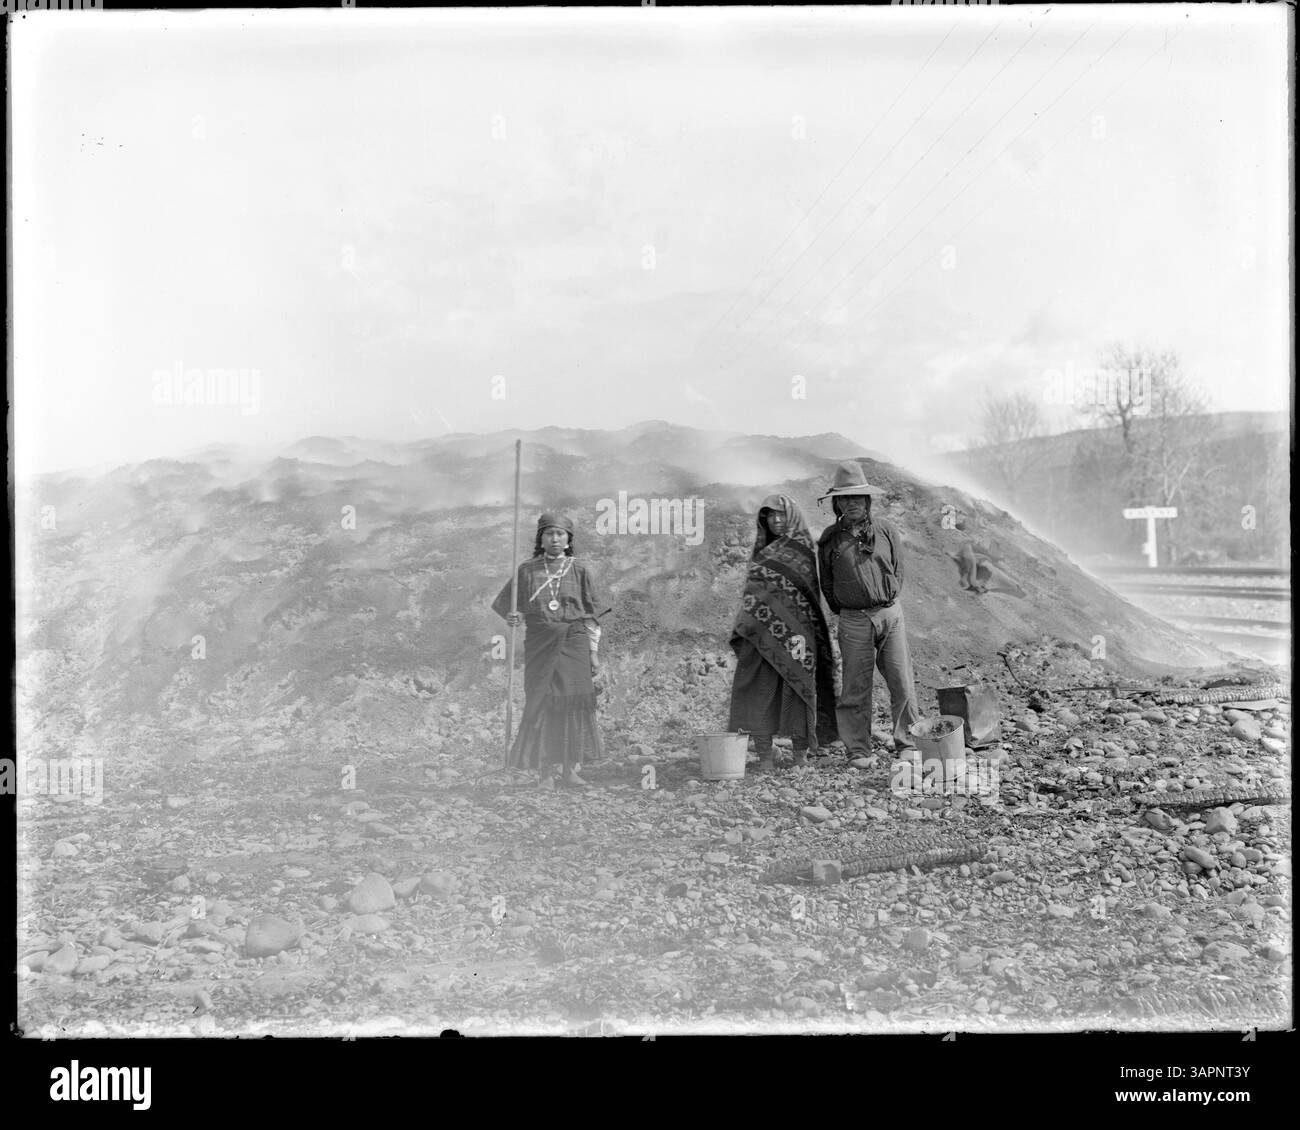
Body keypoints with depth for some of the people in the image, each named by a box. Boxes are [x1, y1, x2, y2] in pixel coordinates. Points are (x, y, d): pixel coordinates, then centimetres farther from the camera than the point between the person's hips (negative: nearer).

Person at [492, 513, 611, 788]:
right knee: (542, 703, -4)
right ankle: (545, 770, 0)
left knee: (575, 701, -5)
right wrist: (513, 619, -9)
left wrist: (594, 653, 1)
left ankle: (571, 768, 2)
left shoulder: (579, 571, 7)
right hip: (540, 644, 0)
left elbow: (592, 617, 7)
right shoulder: (528, 570, 8)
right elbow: (505, 605, 13)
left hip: (574, 643, 0)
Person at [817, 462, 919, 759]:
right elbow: (827, 583, 12)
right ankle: (858, 751, 10)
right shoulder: (829, 539, 3)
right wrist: (843, 610, 7)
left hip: (890, 614, 1)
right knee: (855, 687, 1)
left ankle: (907, 743, 12)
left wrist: (886, 603, 9)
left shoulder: (886, 530, 5)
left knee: (902, 682, 0)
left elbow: (898, 572, 13)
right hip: (853, 620, -1)